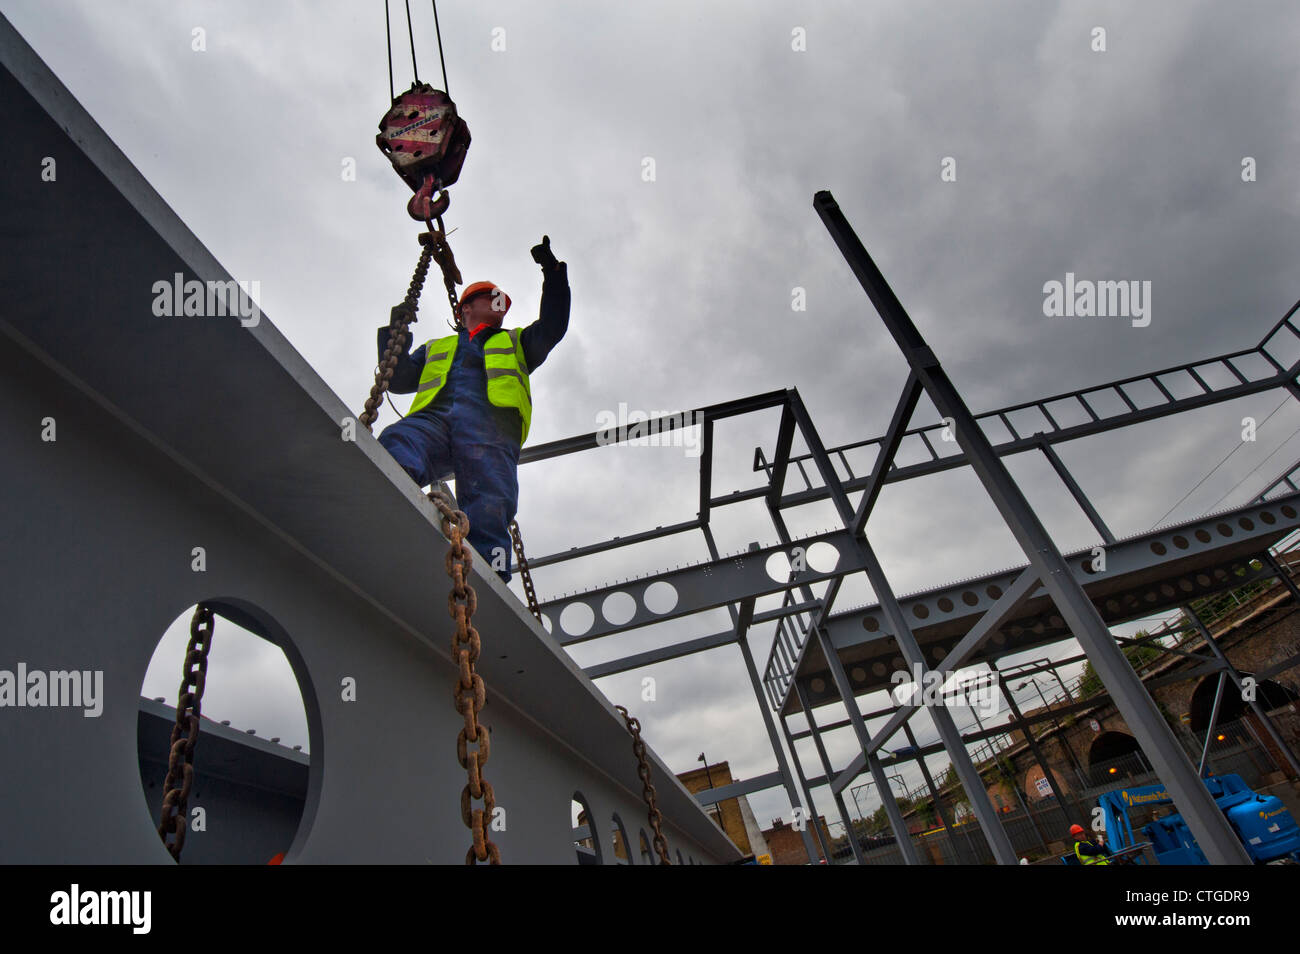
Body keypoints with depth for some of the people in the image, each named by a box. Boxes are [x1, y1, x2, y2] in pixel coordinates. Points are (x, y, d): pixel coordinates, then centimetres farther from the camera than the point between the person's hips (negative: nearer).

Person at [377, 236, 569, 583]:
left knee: (490, 507, -28)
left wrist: (553, 274, 19)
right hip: (431, 418, 1)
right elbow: (397, 379, 31)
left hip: (490, 427, -1)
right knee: (393, 451, -35)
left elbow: (552, 328, 24)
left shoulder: (515, 343, 40)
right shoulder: (435, 348, 41)